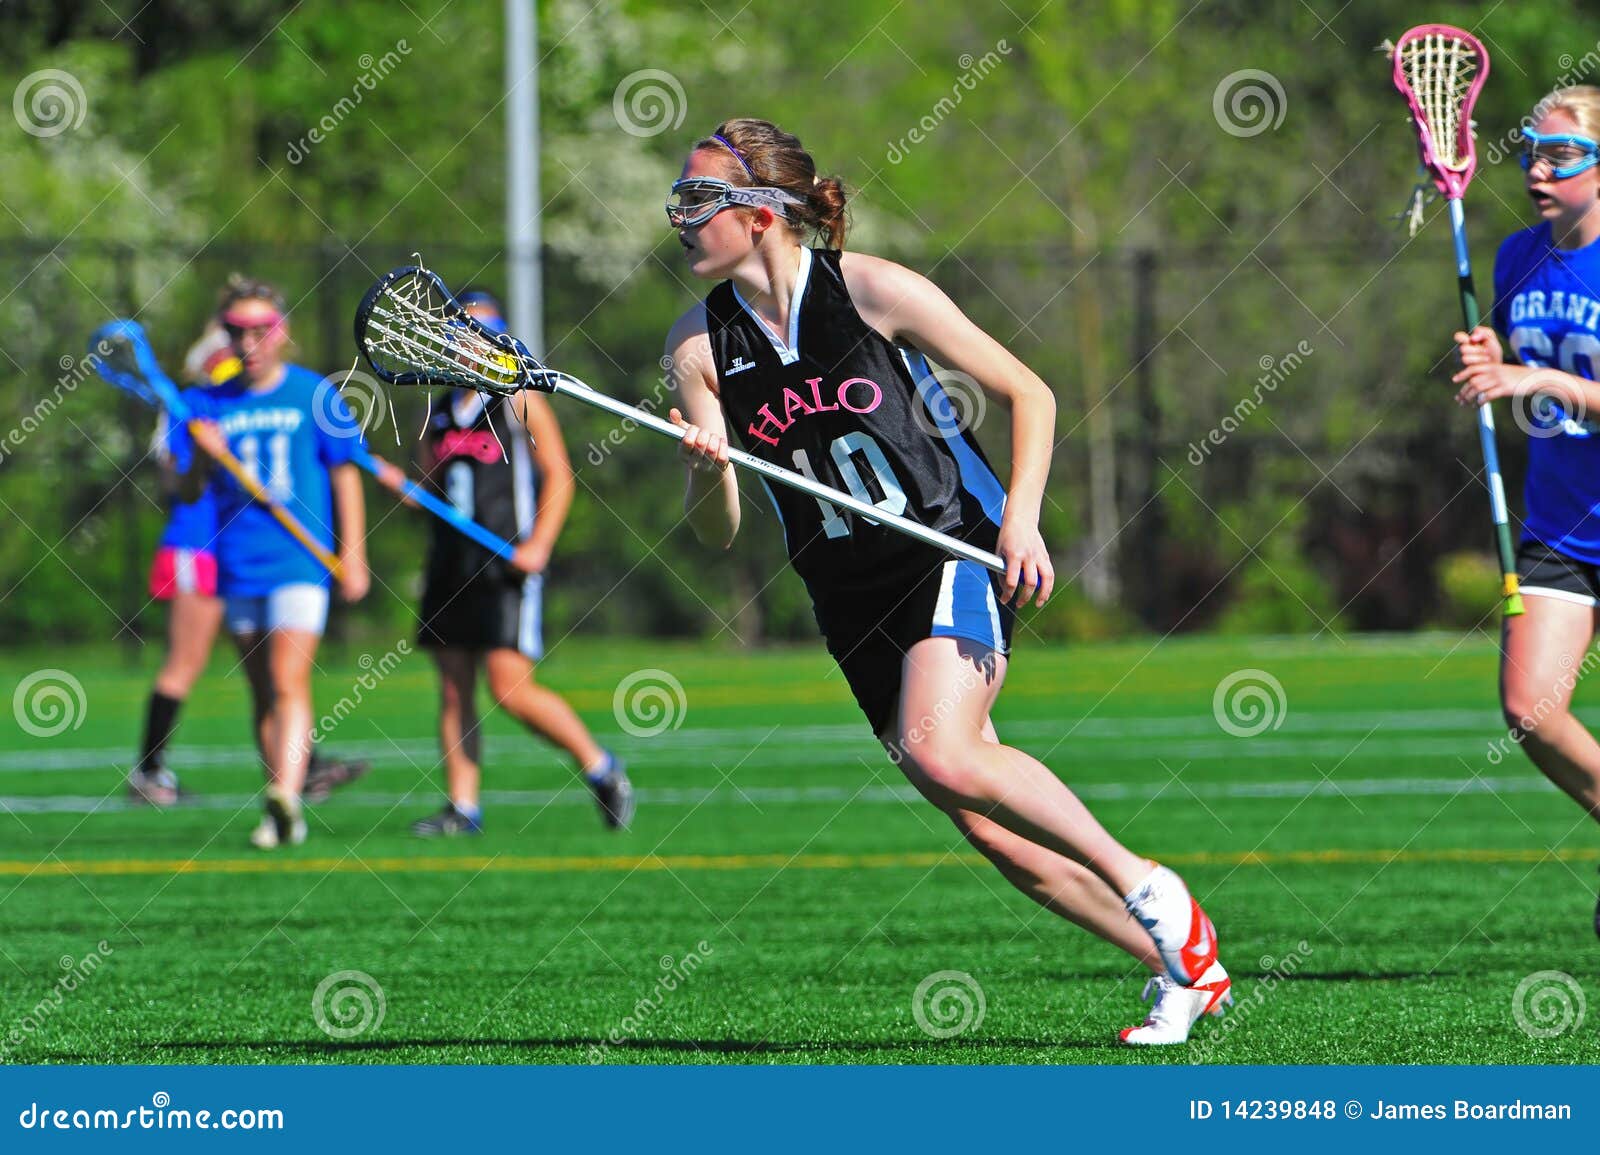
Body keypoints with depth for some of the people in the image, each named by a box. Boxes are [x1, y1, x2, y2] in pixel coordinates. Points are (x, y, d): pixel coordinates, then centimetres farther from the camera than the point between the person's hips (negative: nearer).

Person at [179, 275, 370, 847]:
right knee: (262, 692, 9)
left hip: (300, 560, -4)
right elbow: (188, 494, 6)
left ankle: (286, 797, -30)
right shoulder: (210, 404, 7)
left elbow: (345, 474, 6)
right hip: (238, 565, 4)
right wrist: (203, 459, -16)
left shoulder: (314, 395, 1)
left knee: (289, 681, -18)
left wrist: (352, 554, 1)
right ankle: (284, 819, 16)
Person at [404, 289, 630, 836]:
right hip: (451, 565, 6)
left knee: (511, 689, -13)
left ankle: (601, 768, 4)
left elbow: (559, 475, -4)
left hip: (507, 567, -6)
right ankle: (462, 808, 5)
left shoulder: (519, 401, 0)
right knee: (453, 691, 2)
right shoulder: (436, 411, 15)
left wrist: (537, 545, -15)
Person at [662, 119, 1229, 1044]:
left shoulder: (872, 290, -9)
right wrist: (708, 474, -23)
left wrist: (1021, 518, -15)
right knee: (993, 832, -1)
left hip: (956, 553, -5)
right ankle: (1183, 969, 12)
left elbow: (1029, 394, -2)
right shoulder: (700, 346, 1)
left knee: (941, 755, -29)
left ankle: (1143, 886, -13)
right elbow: (719, 532, 0)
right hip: (853, 601, 5)